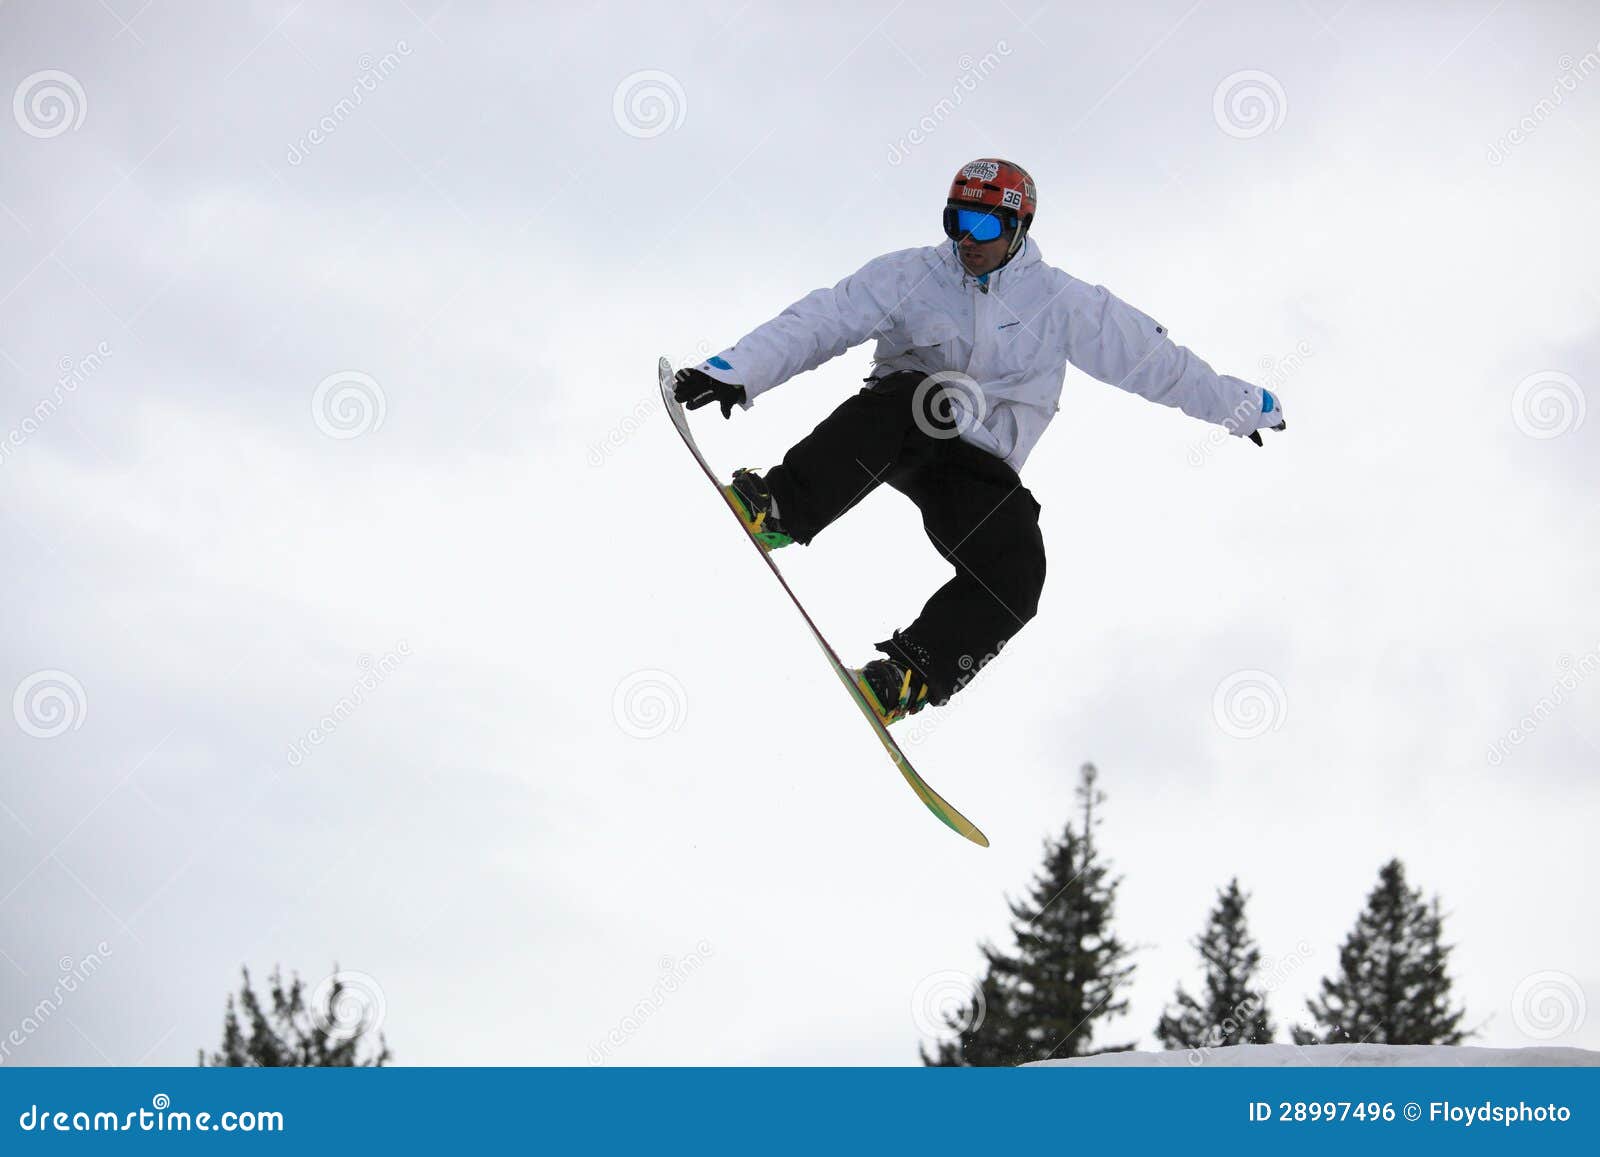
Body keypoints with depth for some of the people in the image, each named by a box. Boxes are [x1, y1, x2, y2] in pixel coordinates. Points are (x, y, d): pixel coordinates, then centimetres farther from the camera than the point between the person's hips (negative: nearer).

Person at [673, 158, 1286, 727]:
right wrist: (737, 370, -23)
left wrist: (1240, 405, 15)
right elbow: (821, 321, -9)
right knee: (913, 390, -38)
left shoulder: (1061, 302, 2)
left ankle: (909, 674, -19)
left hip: (981, 467, 1)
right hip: (895, 437, -1)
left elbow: (1154, 359, 10)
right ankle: (781, 508, -40)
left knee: (1015, 575, -27)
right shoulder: (911, 275, -1)